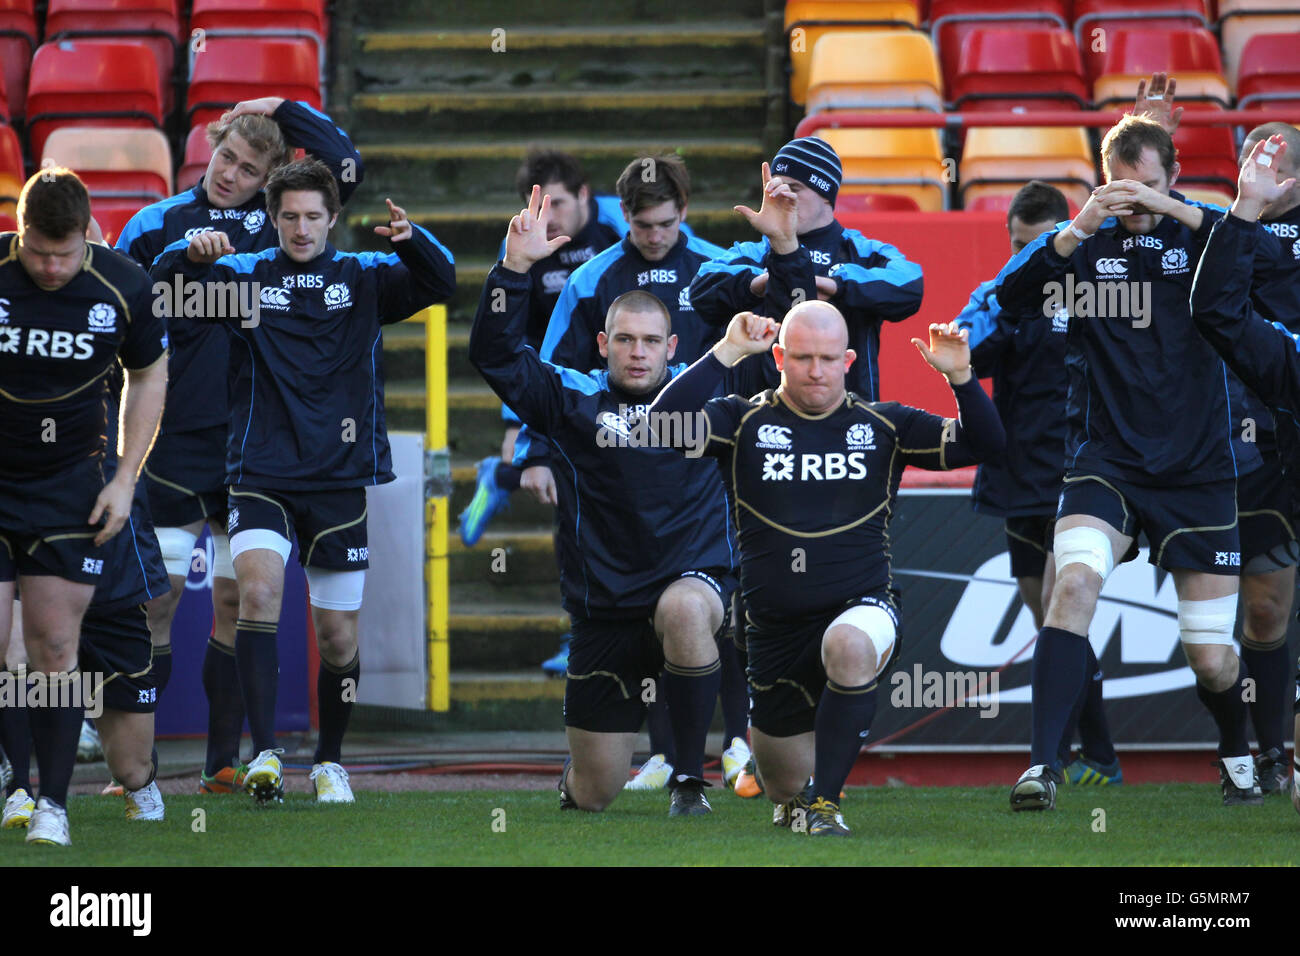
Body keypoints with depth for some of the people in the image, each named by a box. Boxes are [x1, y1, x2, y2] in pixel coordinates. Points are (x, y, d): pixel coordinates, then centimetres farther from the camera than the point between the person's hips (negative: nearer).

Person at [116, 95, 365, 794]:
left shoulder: (278, 217, 8)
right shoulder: (158, 224, 5)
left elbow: (344, 165, 1)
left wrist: (282, 109, 2)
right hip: (175, 440, -2)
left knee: (237, 599, 5)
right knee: (156, 598, -4)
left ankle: (223, 762, 10)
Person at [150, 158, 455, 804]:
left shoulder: (364, 279, 6)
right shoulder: (244, 276, 5)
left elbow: (439, 284, -8)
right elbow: (160, 289, -3)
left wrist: (410, 240, -28)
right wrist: (191, 253, -24)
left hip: (341, 479, 1)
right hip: (262, 477, -1)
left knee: (339, 636, 5)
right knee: (258, 587, -25)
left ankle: (329, 762, 27)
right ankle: (264, 754, -24)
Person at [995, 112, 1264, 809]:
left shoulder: (1202, 235, 0)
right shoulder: (1086, 244, 3)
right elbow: (1011, 294, -10)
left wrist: (1177, 212, -28)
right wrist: (1076, 232, -26)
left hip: (1199, 470, 0)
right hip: (1107, 458, 0)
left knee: (1211, 659, 3)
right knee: (1075, 579, -27)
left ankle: (1237, 754, 35)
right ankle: (1042, 765, -26)